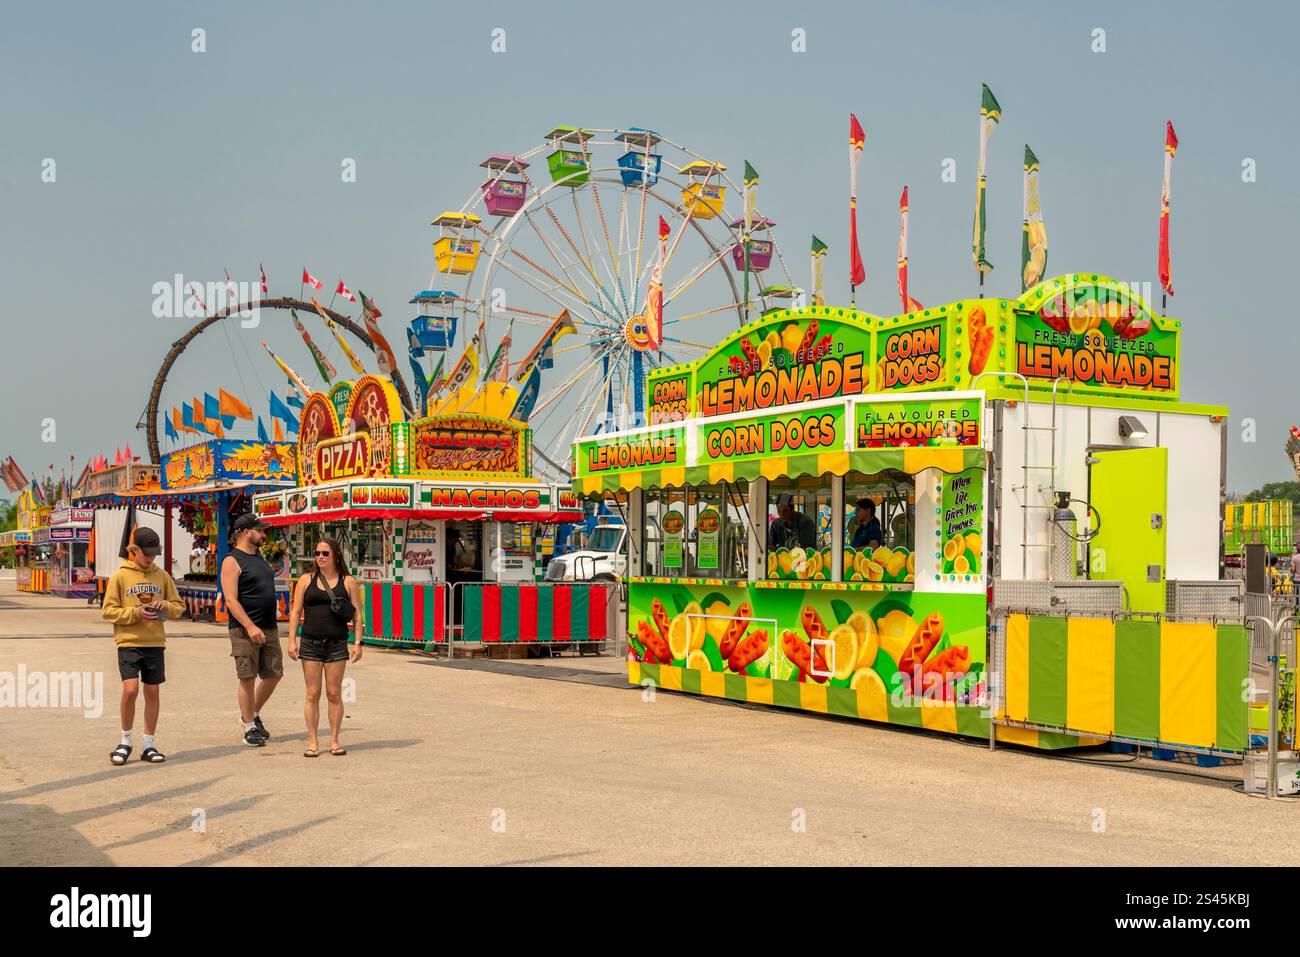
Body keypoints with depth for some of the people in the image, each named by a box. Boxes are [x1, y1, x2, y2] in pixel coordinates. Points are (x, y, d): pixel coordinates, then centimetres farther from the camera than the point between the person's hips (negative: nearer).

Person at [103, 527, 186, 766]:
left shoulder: (162, 576, 8)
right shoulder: (120, 576, -1)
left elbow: (179, 607, 12)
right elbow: (108, 610, -4)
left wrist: (165, 606, -10)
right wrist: (136, 613, -17)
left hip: (155, 643, 4)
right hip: (128, 642, -3)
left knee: (152, 692, 6)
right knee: (130, 690, -14)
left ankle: (148, 745, 16)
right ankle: (125, 742, 5)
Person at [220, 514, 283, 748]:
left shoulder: (259, 558, 17)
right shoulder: (232, 561, -8)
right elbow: (231, 601, -16)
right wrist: (250, 626, -24)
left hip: (269, 629, 8)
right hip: (245, 630, -8)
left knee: (274, 674, 8)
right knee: (248, 678, -3)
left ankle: (254, 714, 27)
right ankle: (250, 728, 7)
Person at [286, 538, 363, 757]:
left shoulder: (348, 582, 5)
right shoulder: (306, 580, 8)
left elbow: (357, 614, 4)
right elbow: (295, 612, 7)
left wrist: (357, 642, -4)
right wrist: (292, 640, -2)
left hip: (337, 644, -1)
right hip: (310, 643, 1)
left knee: (334, 694, 1)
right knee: (313, 694, 1)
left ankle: (334, 741, 9)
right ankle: (312, 743, 5)